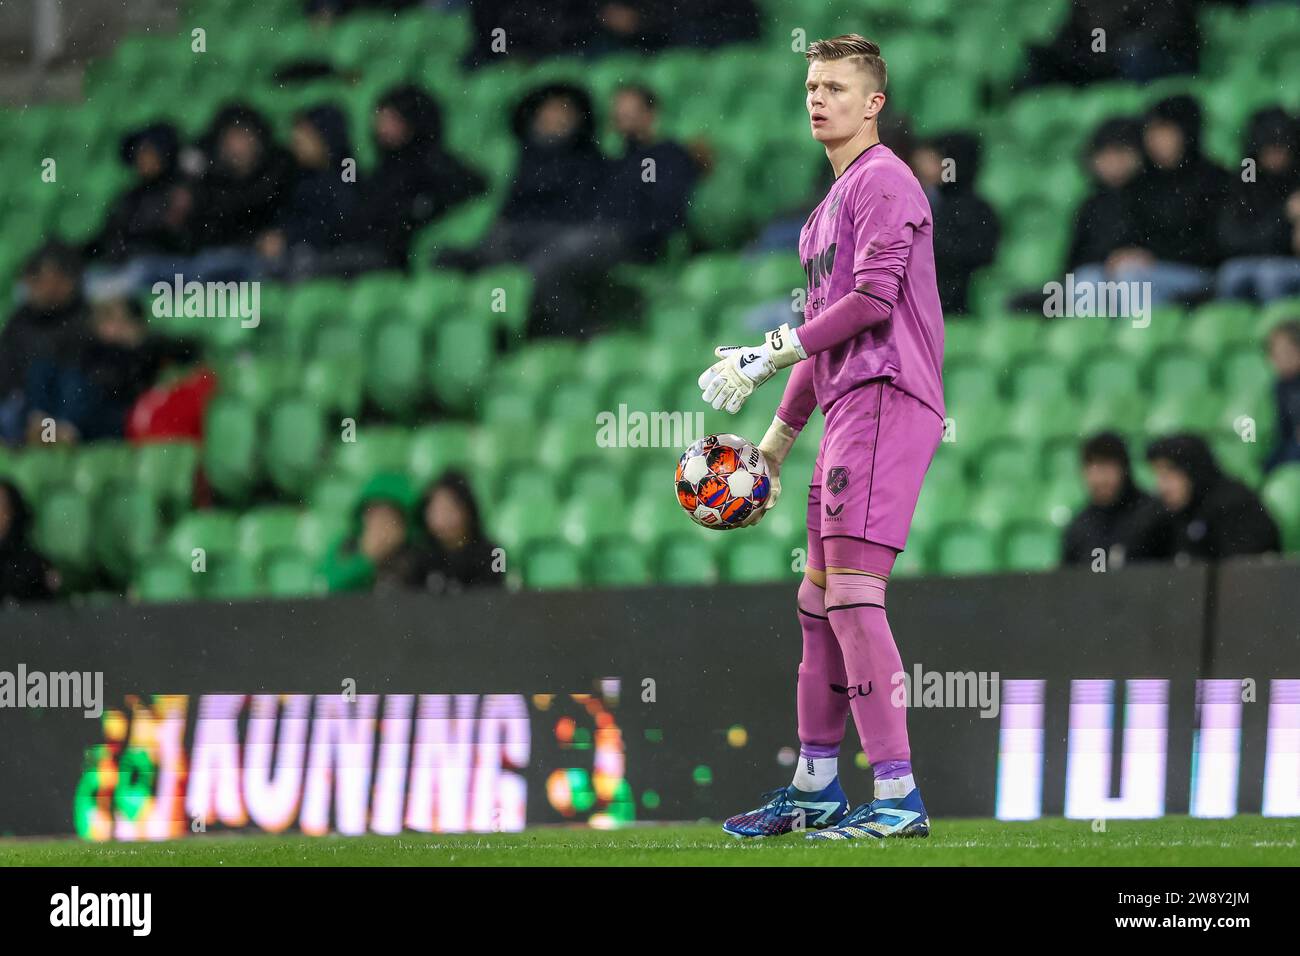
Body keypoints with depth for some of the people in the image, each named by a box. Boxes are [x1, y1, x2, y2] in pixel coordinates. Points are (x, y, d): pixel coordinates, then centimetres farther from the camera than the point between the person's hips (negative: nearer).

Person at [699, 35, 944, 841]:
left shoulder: (883, 181, -6)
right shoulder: (835, 201, 24)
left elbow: (874, 297, -17)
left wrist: (771, 353, -12)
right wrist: (777, 438, 28)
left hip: (886, 399, -10)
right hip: (850, 409, 10)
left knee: (853, 592, -16)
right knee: (819, 600, 13)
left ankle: (900, 798, -19)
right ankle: (815, 788, 22)